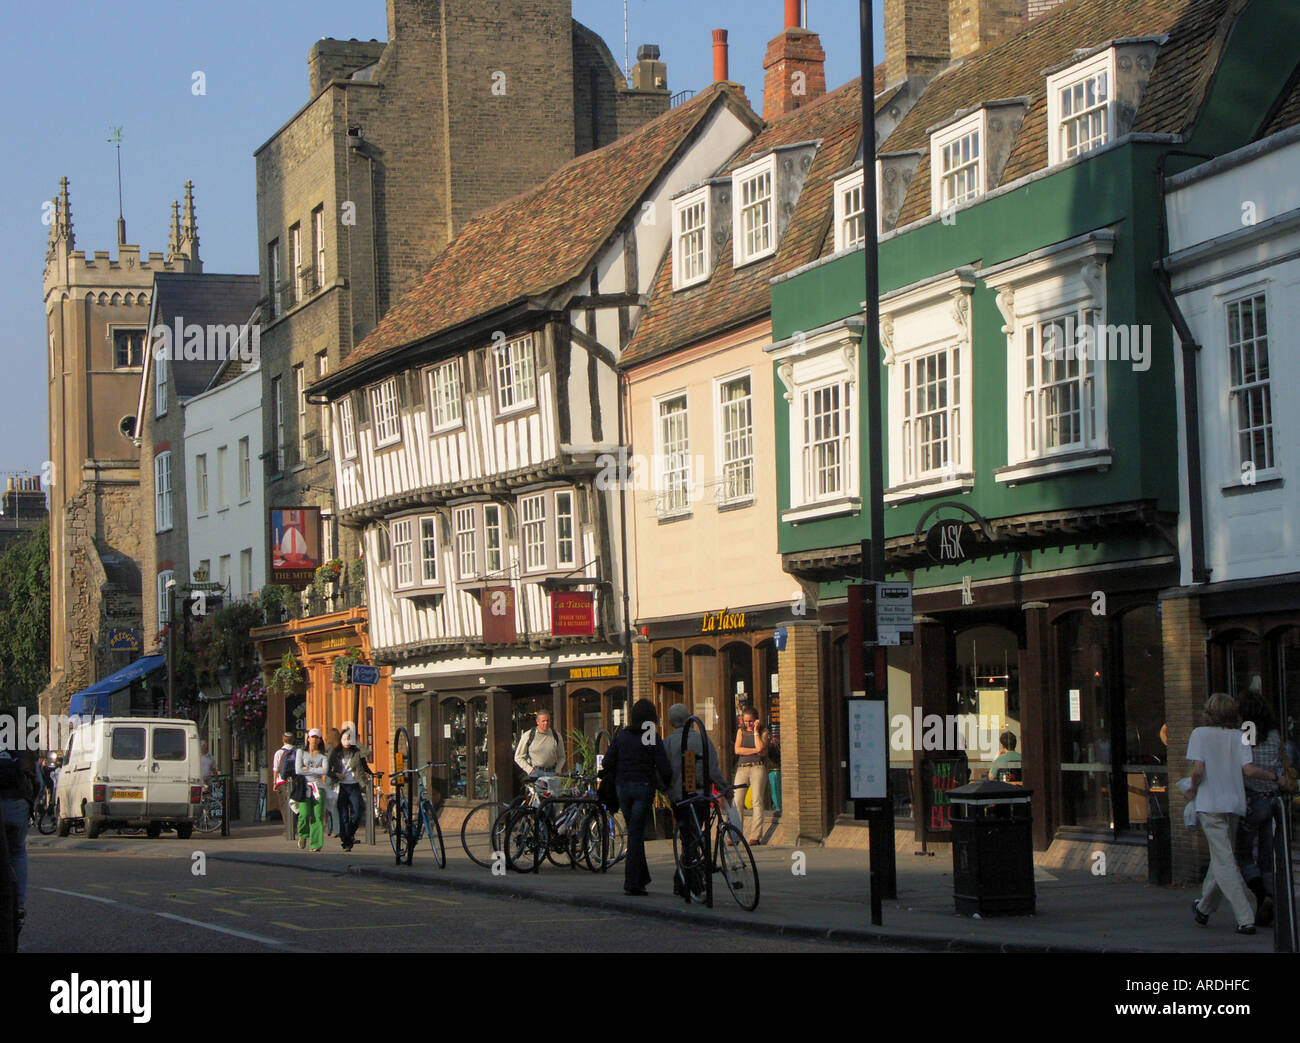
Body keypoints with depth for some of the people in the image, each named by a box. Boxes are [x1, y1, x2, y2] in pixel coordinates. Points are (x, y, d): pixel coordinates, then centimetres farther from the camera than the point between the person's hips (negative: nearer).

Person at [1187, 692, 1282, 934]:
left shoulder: (1200, 734, -3)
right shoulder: (1239, 737, 4)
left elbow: (1198, 770, -13)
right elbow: (1249, 770, -8)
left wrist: (1193, 790, 5)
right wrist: (1273, 776, 7)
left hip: (1210, 803, -4)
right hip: (1235, 803, 4)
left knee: (1225, 862, -6)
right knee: (1221, 857, 19)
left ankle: (1245, 918, -15)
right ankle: (1204, 908, 35)